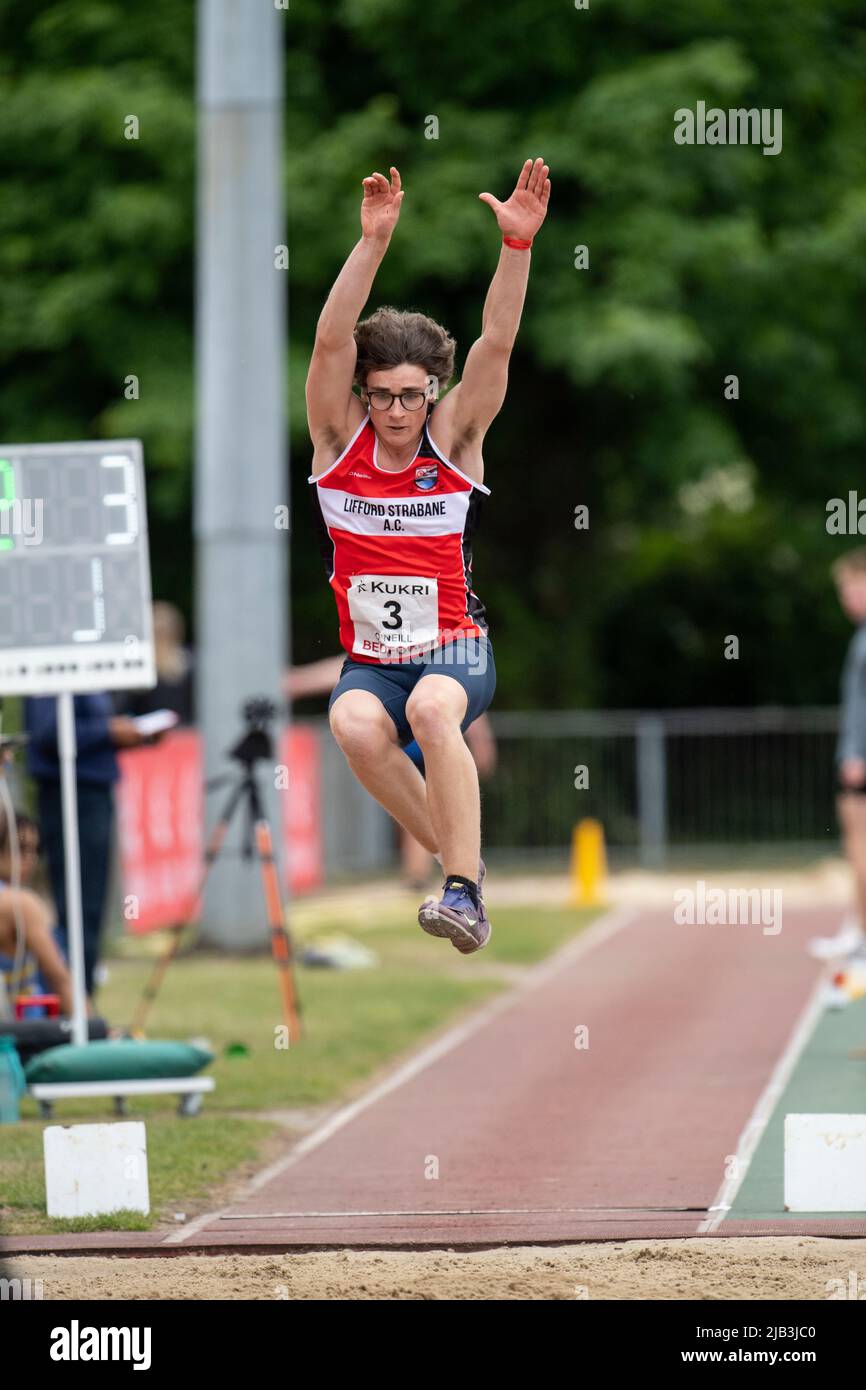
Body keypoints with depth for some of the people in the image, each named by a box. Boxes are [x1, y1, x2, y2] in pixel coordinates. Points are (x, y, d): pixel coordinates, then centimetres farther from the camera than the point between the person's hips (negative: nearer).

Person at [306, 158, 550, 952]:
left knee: (431, 706, -37)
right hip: (370, 661, 1)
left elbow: (497, 341, -11)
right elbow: (331, 339, -13)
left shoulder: (454, 439, 0)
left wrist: (518, 243, -24)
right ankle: (462, 865, -18)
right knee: (354, 726, -34)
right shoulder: (339, 439, 1)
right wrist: (374, 241, -25)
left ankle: (464, 894, -36)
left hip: (455, 652, -1)